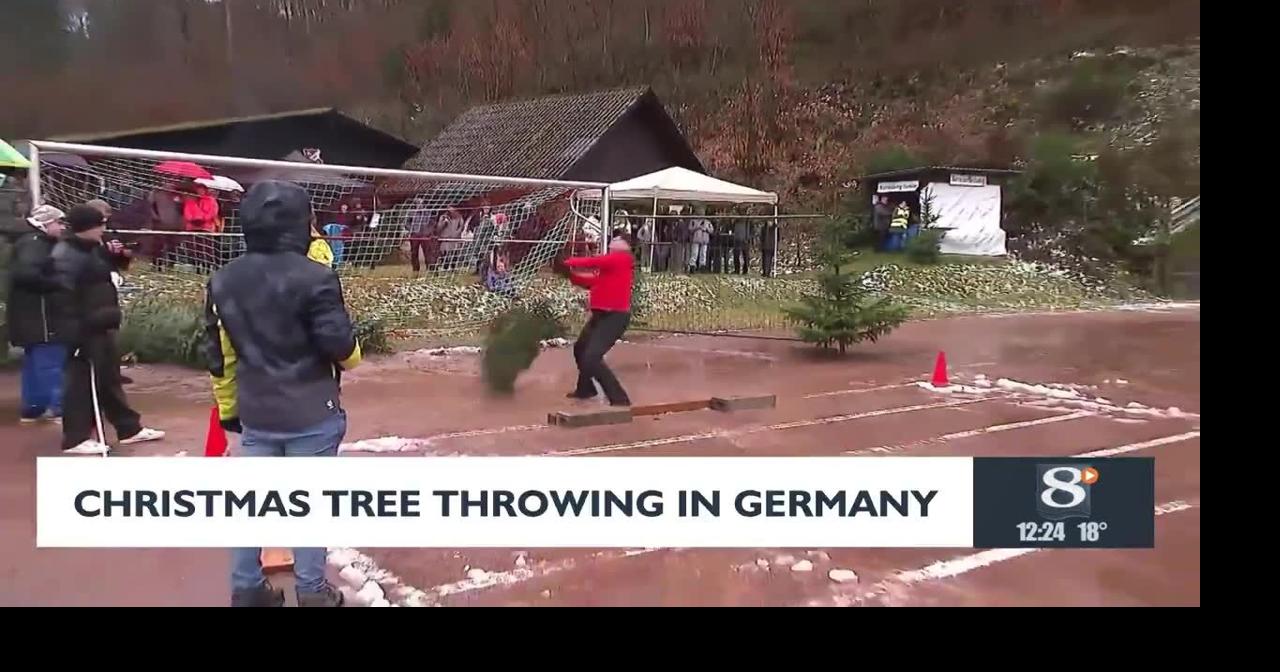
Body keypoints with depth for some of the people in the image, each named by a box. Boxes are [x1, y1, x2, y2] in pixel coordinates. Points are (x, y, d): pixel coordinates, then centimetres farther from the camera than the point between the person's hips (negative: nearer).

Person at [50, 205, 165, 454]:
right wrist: (74, 332, -27)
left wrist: (116, 256, 10)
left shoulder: (94, 248, 13)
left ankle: (130, 428, 26)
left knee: (110, 378, 17)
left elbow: (105, 272, 30)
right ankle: (75, 439, 6)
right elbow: (64, 296, -23)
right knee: (82, 383, -3)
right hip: (84, 329, -10)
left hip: (101, 326, 10)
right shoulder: (66, 255, -17)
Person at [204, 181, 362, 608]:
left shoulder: (223, 281, 3)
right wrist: (352, 354, 7)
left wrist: (228, 408, 18)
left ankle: (246, 589, 25)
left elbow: (219, 356, 8)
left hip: (255, 414, 5)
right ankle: (312, 592, 17)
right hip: (312, 414, -5)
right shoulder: (314, 277, -16)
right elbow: (341, 349, -17)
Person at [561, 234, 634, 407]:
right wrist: (570, 272, 2)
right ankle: (585, 388, 48)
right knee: (580, 349, 29)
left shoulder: (622, 259, -13)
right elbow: (593, 281, 14)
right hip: (601, 315, 10)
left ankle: (620, 399, -18)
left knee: (591, 358, -22)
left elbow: (593, 262, -16)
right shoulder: (610, 263, 13)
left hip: (615, 317, -10)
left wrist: (569, 262, -2)